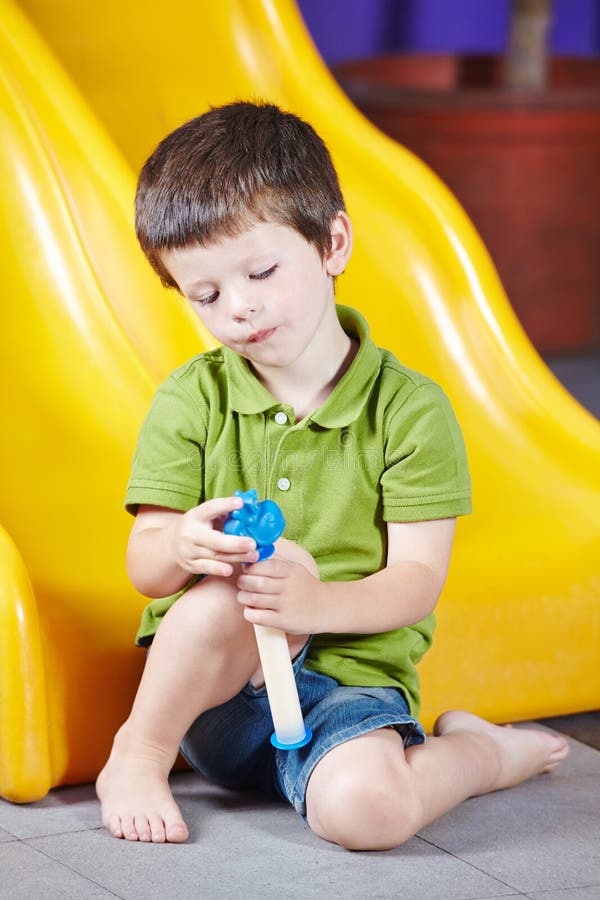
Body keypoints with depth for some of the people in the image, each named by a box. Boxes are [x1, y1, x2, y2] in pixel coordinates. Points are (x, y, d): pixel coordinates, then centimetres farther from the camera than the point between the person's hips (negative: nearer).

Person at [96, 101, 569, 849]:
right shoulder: (190, 400, 1)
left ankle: (481, 751, 3)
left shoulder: (411, 409, -4)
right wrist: (182, 547, -28)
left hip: (348, 673, -1)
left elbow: (417, 584, -10)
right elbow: (143, 568, -2)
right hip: (213, 681, 1)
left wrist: (315, 602, -31)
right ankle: (137, 757, -10)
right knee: (233, 584, -33)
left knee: (366, 809, -32)